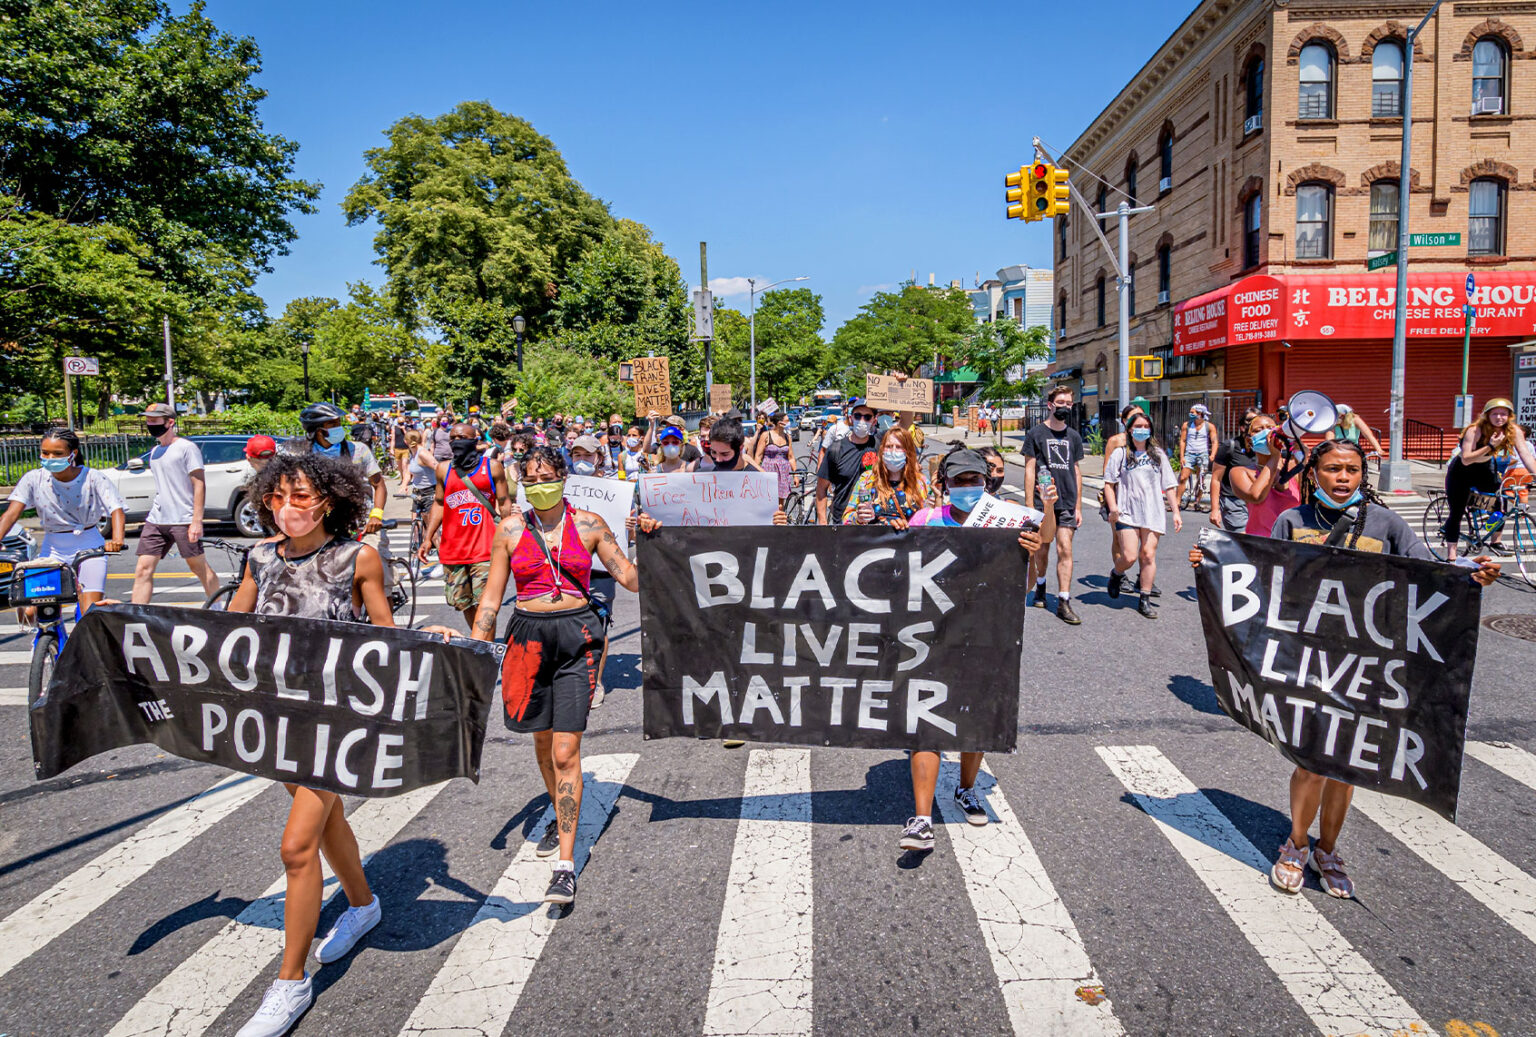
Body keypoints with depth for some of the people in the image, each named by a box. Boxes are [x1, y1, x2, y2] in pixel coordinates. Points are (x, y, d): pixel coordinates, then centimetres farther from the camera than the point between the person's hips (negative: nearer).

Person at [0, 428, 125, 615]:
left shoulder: (93, 477, -10)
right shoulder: (34, 479, -5)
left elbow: (117, 510, -19)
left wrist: (117, 539, -38)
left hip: (89, 548, -2)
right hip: (53, 549, 2)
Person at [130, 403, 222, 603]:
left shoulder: (186, 447, -6)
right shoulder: (154, 451, 16)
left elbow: (199, 484, -11)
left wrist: (197, 521, -17)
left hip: (184, 521, -7)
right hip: (155, 520, 7)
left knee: (199, 567, 2)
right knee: (143, 570, -1)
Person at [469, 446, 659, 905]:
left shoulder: (588, 524, 1)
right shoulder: (510, 529, 4)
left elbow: (630, 579, 2)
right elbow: (492, 596, 6)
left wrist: (648, 541, -13)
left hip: (576, 637, -2)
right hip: (529, 635, 3)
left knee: (566, 752, -7)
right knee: (542, 741, 17)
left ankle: (566, 864, -2)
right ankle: (561, 817, 45)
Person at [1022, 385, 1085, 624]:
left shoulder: (1074, 436, 12)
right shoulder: (1036, 433, 1)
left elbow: (1076, 472, 15)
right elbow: (1029, 471, -1)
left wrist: (1078, 506, 10)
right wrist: (1029, 506, -7)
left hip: (1067, 503, 2)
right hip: (1042, 502, -2)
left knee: (1065, 550, -6)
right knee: (1041, 550, 8)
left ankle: (1064, 602, -6)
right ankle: (1040, 587, 34)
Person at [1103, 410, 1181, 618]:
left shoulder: (1158, 455, 15)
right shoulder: (1120, 454, 7)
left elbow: (1169, 486, 14)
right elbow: (1109, 483, 4)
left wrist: (1176, 512, 7)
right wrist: (1113, 507, -10)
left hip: (1152, 513, 2)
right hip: (1127, 513, -2)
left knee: (1148, 555, -4)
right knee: (1129, 556, -13)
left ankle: (1145, 601, 6)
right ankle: (1116, 574, 22)